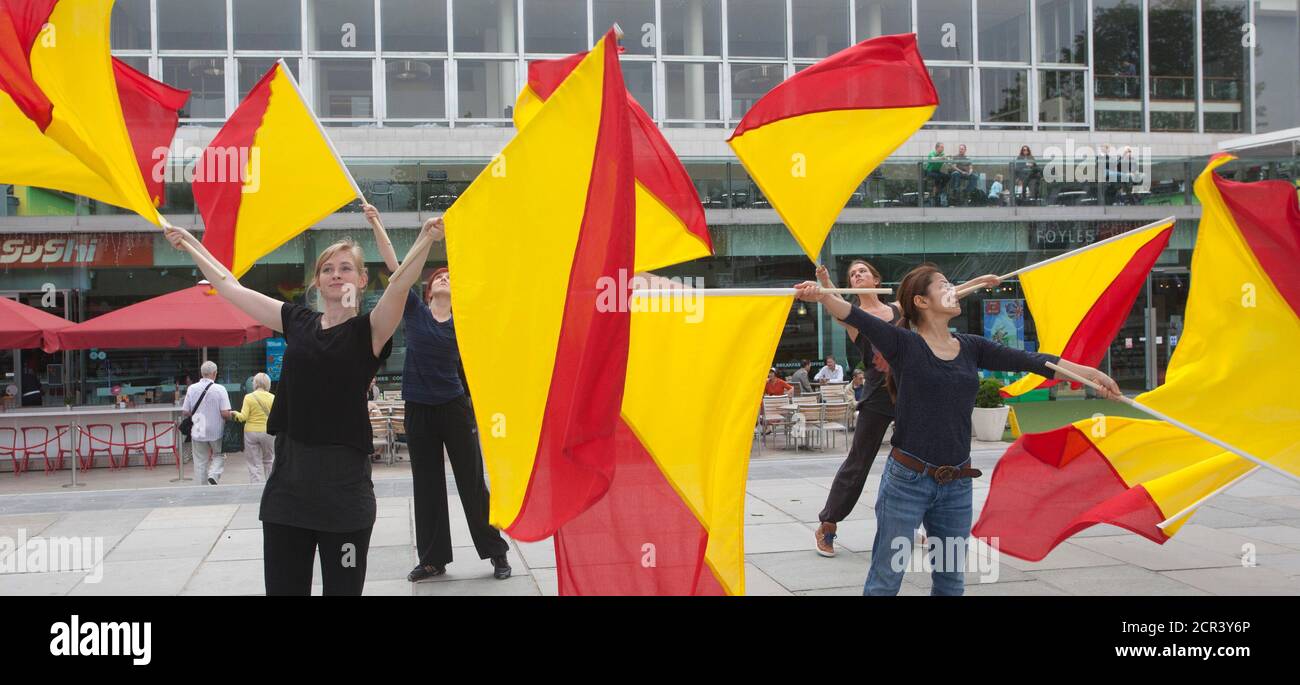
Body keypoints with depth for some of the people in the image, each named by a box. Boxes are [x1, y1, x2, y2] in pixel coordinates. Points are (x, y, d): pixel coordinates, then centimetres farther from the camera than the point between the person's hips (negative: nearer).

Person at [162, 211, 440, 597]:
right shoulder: (297, 322, 9)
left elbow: (399, 284, -21)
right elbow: (228, 286, 18)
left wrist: (426, 239, -35)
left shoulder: (368, 331, -2)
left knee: (342, 589, 4)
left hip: (344, 482, -4)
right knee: (282, 588, 10)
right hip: (288, 479, 4)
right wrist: (189, 243, 25)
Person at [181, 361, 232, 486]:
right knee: (219, 456, 20)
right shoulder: (220, 389, -13)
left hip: (198, 432, 2)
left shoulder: (191, 389, -4)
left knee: (200, 463, 12)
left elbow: (185, 412, -1)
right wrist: (231, 415, 4)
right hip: (216, 432, -2)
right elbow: (225, 413, -18)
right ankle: (213, 475, -6)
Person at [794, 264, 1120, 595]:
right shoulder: (904, 344, -7)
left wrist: (1091, 373, 10)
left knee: (951, 581, 14)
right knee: (885, 580, -1)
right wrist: (823, 296, -40)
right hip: (907, 480, -5)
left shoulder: (972, 347, 9)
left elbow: (1029, 360, 10)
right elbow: (859, 319, -22)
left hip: (957, 485, 5)